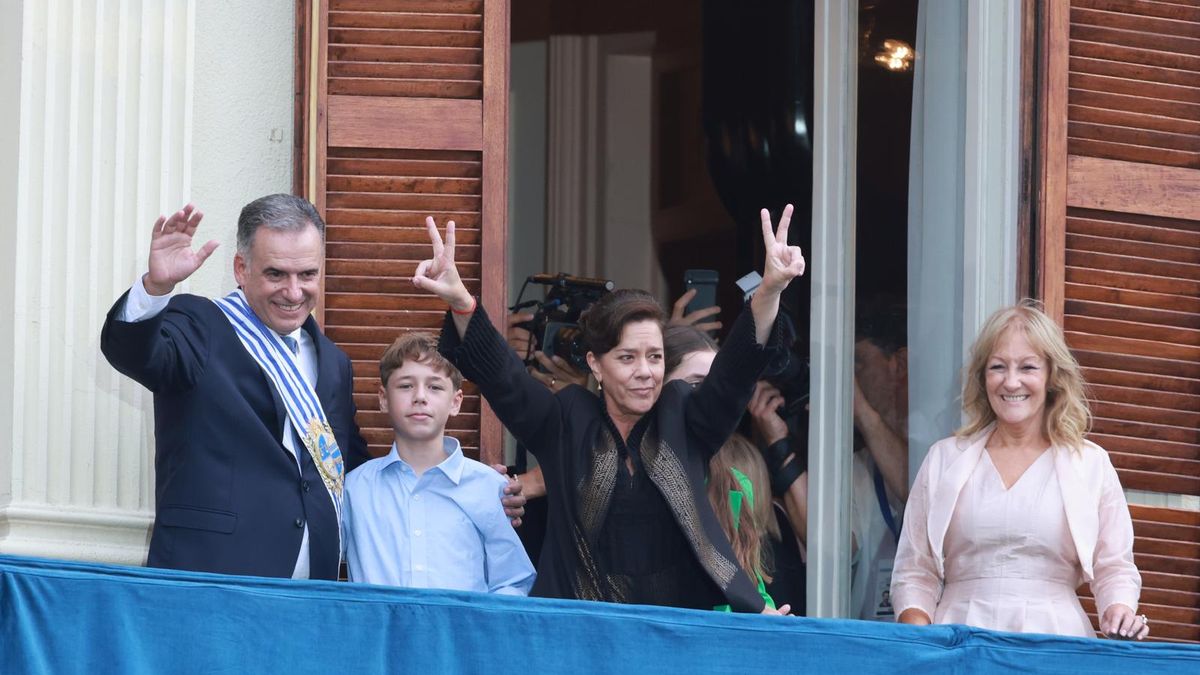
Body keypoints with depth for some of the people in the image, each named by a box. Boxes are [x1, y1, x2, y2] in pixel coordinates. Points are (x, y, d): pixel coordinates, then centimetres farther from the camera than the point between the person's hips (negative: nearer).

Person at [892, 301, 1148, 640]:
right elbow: (916, 573, 16)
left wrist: (1119, 611, -5)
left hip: (1053, 640, 0)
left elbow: (1114, 568, 17)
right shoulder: (943, 459, 16)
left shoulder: (1091, 464, 14)